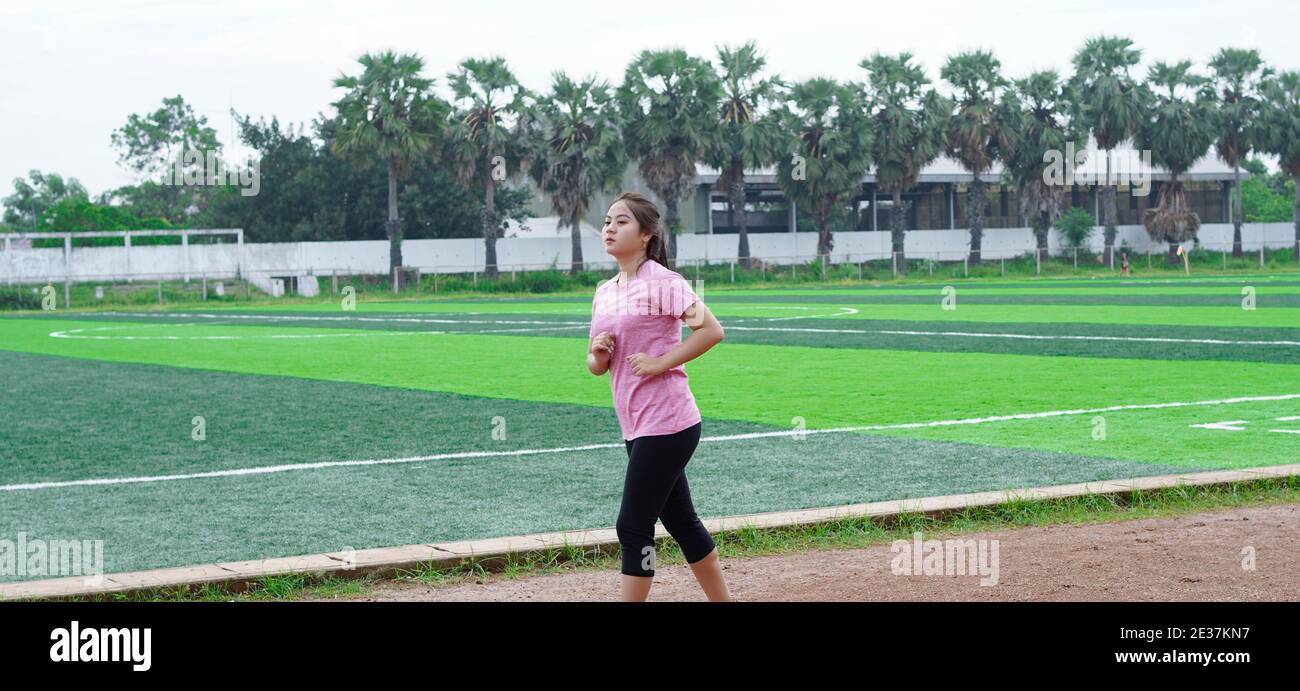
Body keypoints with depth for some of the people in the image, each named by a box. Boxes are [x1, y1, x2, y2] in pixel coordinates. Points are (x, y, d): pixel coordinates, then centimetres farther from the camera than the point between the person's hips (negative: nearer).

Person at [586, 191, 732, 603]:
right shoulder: (604, 292, 14)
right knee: (681, 523, 15)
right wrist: (597, 353, -5)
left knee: (632, 528, -8)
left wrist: (659, 362, -19)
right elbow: (596, 366, 17)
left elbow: (712, 330, -19)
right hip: (637, 427, 9)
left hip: (666, 424, -9)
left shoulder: (661, 282, -10)